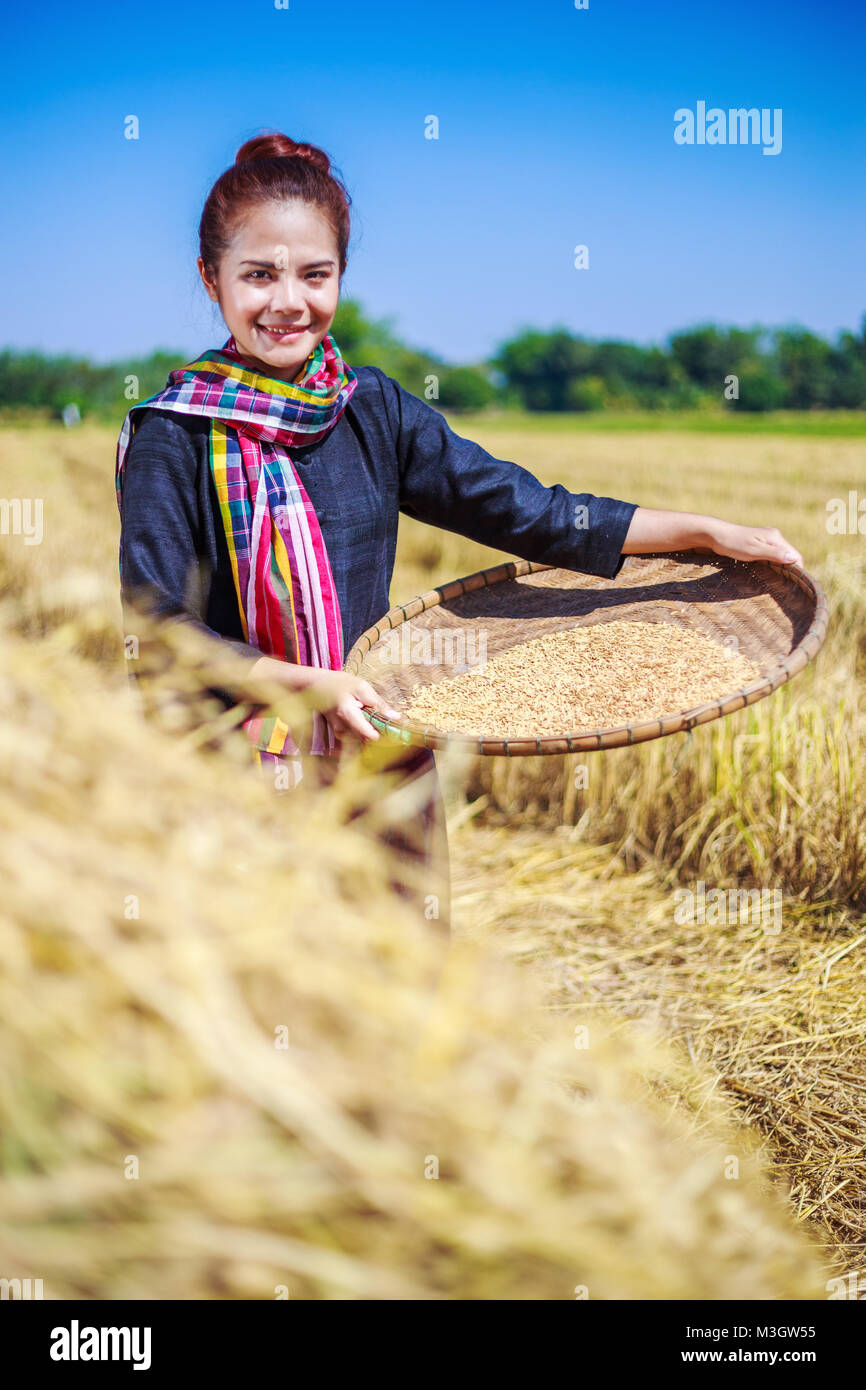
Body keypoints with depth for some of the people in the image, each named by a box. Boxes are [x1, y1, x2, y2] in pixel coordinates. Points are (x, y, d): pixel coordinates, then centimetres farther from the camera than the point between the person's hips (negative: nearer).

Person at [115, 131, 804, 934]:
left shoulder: (371, 407, 4)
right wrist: (306, 684, -26)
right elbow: (160, 627, -13)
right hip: (250, 772, -4)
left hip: (384, 756, 4)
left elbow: (519, 507, 4)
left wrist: (706, 532, 0)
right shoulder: (175, 437, -9)